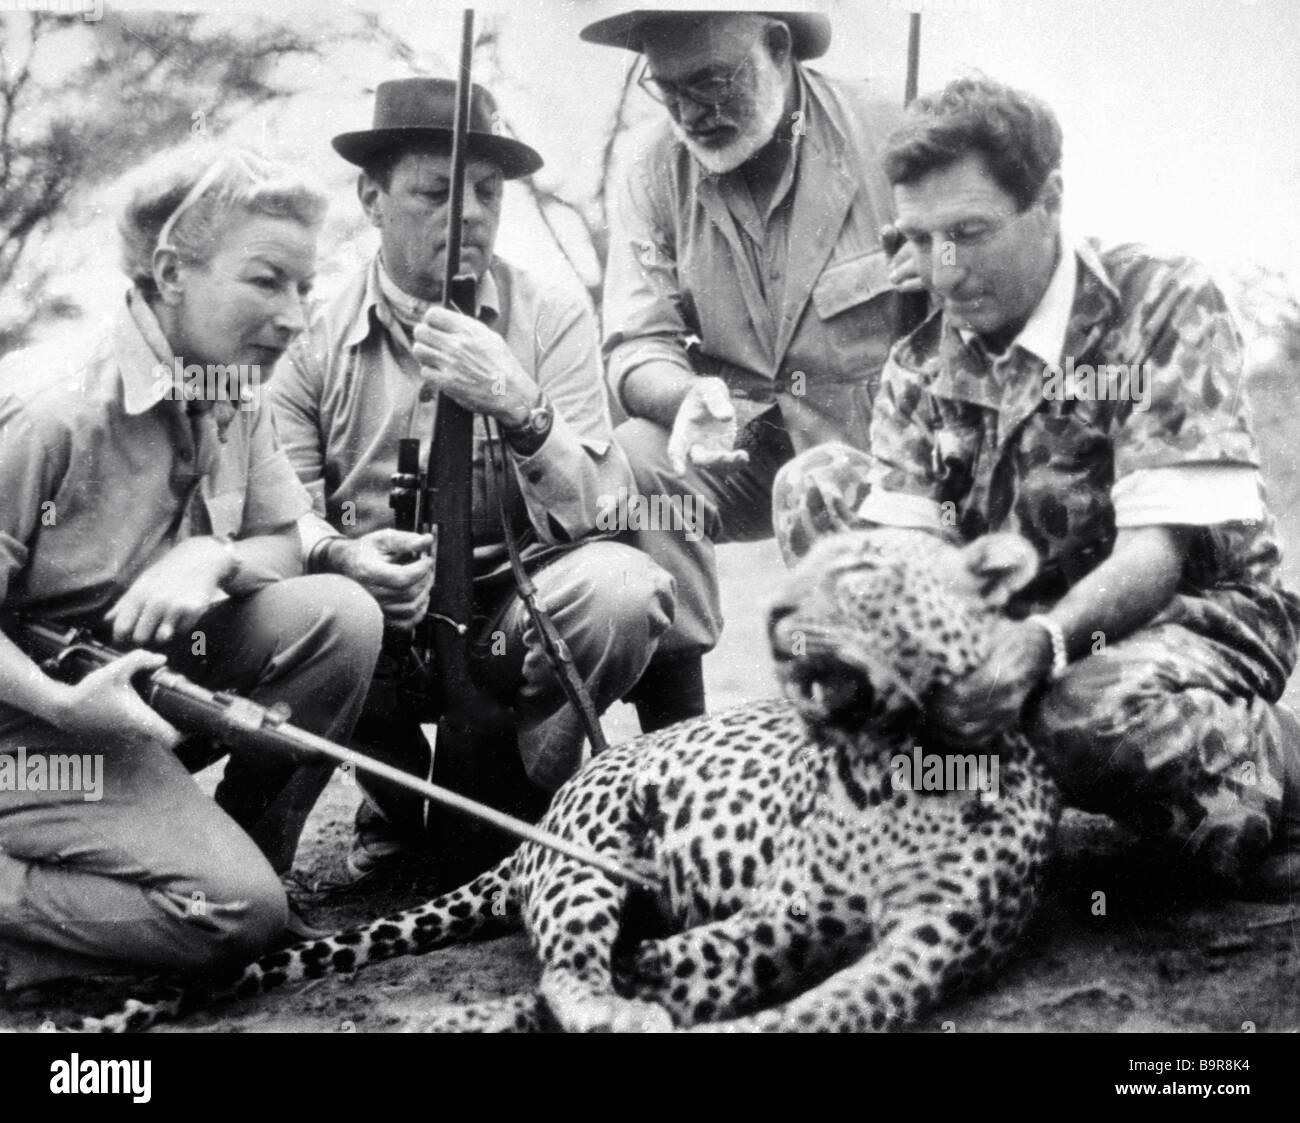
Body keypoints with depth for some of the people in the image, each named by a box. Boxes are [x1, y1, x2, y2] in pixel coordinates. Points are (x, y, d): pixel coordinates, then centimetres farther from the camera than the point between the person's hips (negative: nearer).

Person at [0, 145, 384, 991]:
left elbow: (286, 546, 4)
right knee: (236, 913, -22)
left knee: (341, 616, -15)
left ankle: (245, 849, 1)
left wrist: (214, 558, -18)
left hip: (163, 677, 8)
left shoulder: (236, 399, 0)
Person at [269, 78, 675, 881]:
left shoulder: (553, 314, -1)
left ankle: (505, 801, -1)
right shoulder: (317, 336, 1)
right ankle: (399, 805, 3)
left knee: (622, 588, -30)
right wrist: (342, 555, -24)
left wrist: (520, 407, -30)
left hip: (518, 608, 0)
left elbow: (594, 511, -10)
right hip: (377, 617, 1)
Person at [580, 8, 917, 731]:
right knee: (629, 462, -27)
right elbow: (638, 345, -7)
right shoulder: (652, 175, -2)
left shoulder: (887, 138, -11)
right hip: (742, 448, 2)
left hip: (882, 452, -1)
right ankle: (677, 737, -15)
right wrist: (690, 397, -29)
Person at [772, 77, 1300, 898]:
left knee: (1093, 707, -41)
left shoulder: (1165, 305, -14)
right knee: (815, 486, -7)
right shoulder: (923, 362, 0)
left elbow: (1167, 545, -24)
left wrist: (1041, 641, -42)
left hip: (1186, 609, -5)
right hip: (1005, 615, 5)